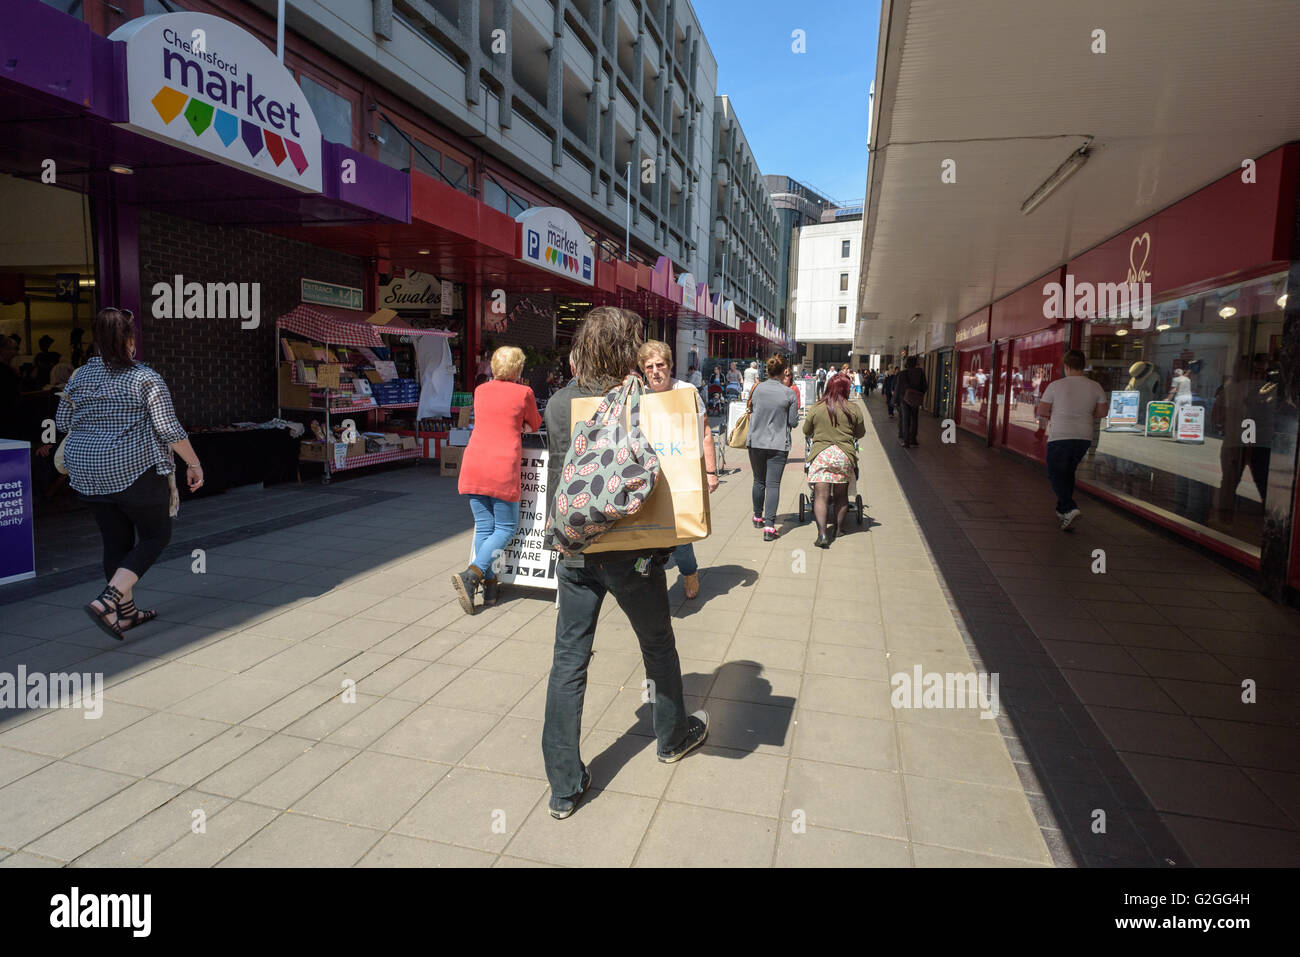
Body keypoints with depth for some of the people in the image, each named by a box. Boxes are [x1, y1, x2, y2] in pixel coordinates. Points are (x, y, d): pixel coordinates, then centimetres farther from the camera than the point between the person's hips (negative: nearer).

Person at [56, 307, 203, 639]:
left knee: (116, 542, 14)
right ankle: (106, 603, -7)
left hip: (89, 475, 6)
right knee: (156, 536, 7)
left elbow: (62, 422, 16)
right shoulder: (145, 378, -11)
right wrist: (194, 464, -6)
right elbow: (169, 429, -15)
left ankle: (126, 613, 22)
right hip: (135, 470, -6)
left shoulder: (80, 377, 6)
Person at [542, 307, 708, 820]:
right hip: (630, 551, -3)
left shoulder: (558, 404, -2)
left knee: (568, 661, 9)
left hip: (574, 552, 3)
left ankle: (564, 786, 16)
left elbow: (556, 476, 4)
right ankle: (674, 736, 41)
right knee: (658, 645, 20)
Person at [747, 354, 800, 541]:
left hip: (756, 442, 3)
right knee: (773, 484, -3)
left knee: (759, 481, 18)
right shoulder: (789, 393, -8)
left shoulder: (757, 389, -2)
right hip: (778, 444, -3)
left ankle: (758, 517, 33)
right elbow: (793, 422, -3)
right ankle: (769, 526, -10)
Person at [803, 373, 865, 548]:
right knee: (841, 495, 16)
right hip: (844, 455, 1)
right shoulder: (853, 409, 0)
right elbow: (861, 433, 10)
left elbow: (806, 431, 11)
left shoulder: (816, 409, 0)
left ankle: (822, 534, -15)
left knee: (821, 496, -3)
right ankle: (837, 529, 29)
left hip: (820, 454, -1)